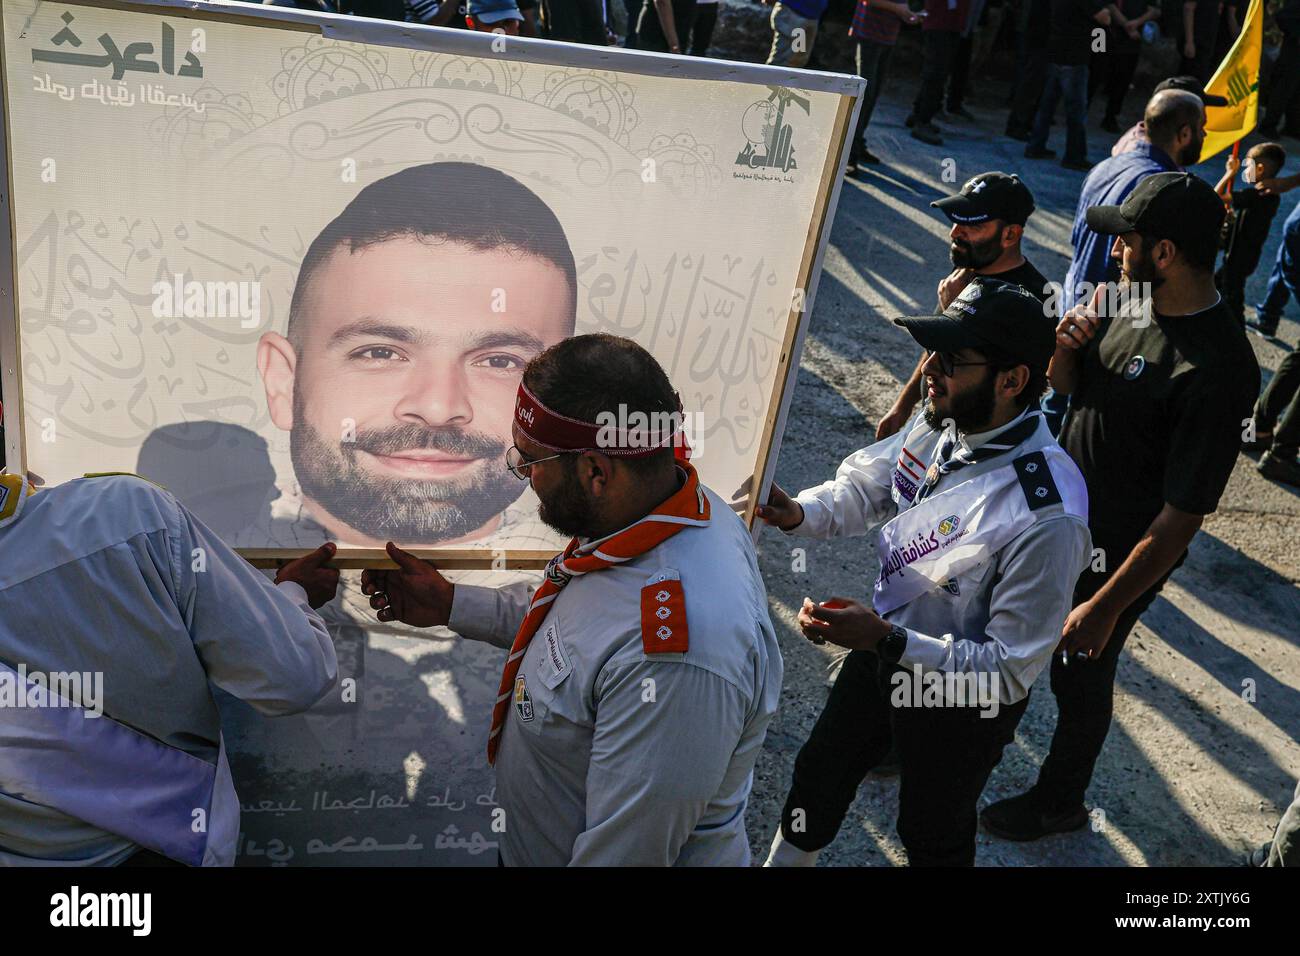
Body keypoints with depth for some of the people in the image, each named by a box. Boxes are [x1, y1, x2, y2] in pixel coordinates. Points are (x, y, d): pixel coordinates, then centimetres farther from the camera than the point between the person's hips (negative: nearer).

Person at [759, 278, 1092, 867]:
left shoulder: (1047, 516, -37)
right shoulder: (937, 425, -16)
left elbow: (1014, 668, -29)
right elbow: (862, 488, 1)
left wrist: (888, 641, -35)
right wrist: (798, 512, -19)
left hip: (962, 699, -6)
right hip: (883, 650, 7)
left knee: (933, 835, 24)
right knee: (820, 772, 29)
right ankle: (784, 863, 57)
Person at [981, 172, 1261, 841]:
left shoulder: (1216, 371, -31)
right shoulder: (1135, 304, -5)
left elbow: (1182, 517, -28)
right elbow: (1064, 385, 10)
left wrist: (1106, 606, -23)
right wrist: (1067, 345, -13)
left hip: (1119, 554, -8)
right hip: (1056, 515, 8)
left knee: (1079, 674, 14)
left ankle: (1060, 801, 41)